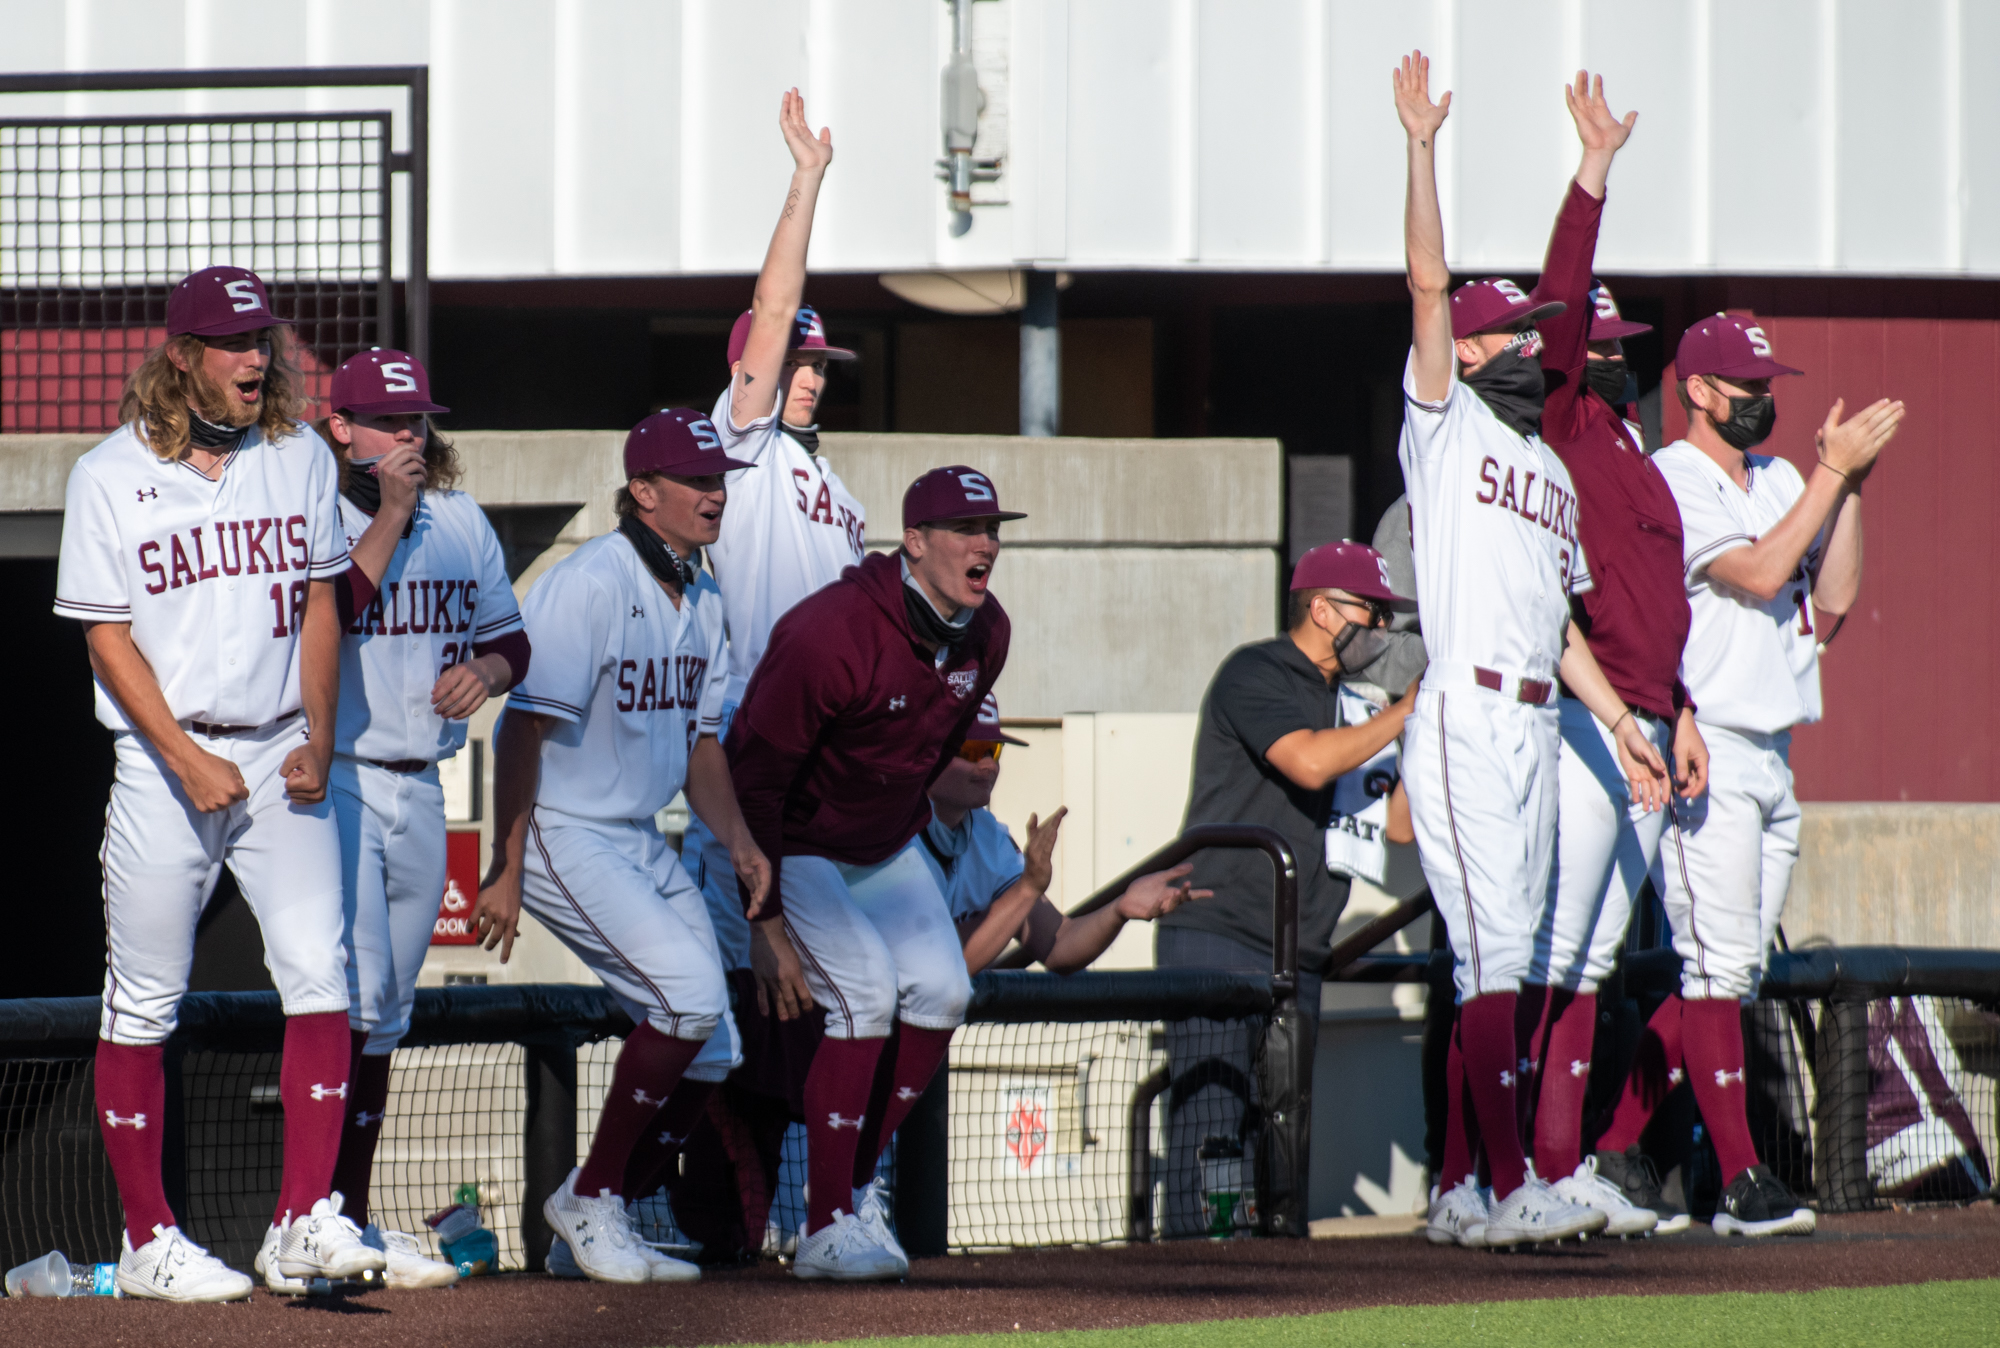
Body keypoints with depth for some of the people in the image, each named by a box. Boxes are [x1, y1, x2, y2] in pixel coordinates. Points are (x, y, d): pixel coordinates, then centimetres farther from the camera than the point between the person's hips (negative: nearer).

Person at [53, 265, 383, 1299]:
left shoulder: (299, 457, 8)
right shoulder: (111, 476, -4)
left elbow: (317, 600, 12)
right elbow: (107, 634, -6)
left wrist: (318, 739, 0)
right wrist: (188, 762, -15)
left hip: (282, 758, 3)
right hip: (164, 759, -3)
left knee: (319, 974, -10)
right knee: (143, 1003, 2)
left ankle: (306, 1217, -8)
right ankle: (146, 1241, 8)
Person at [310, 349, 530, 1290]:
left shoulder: (460, 521, 12)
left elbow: (512, 638, 18)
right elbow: (323, 620, -23)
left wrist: (486, 669, -4)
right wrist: (390, 516, -21)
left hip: (419, 785, 7)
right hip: (333, 779, -7)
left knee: (382, 1016, 10)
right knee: (353, 996, -17)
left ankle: (353, 1225, 15)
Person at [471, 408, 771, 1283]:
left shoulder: (701, 601, 11)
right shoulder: (587, 586, -17)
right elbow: (525, 730, -20)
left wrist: (737, 840, 1)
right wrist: (503, 874, -23)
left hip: (643, 842, 9)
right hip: (562, 836, -9)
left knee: (705, 1049, 3)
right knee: (690, 991, -22)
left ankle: (599, 1224, 18)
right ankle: (591, 1201, -8)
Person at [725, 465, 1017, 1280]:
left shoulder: (985, 633, -8)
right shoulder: (831, 634, -31)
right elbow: (754, 776, -27)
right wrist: (767, 923, -27)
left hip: (887, 845, 7)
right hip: (794, 847, -7)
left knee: (940, 992, -7)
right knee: (866, 993, -21)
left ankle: (858, 1182, 10)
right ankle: (826, 1229, -19)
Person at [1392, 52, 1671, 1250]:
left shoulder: (1551, 469, 23)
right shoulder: (1445, 424, 3)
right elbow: (1429, 285, -9)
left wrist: (1621, 724, 17)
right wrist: (1423, 149, -14)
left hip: (1537, 728, 8)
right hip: (1465, 721, -8)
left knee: (1502, 959, 7)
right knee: (1494, 950, -13)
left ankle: (1460, 1190, 9)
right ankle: (1508, 1186, -17)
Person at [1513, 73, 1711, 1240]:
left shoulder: (1626, 446, 20)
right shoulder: (1559, 424, -5)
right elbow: (1560, 299, -18)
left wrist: (1679, 710, 21)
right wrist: (1594, 172, -21)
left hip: (1644, 723, 9)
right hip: (1582, 724, -9)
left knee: (1591, 961, 10)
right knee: (1544, 954, -10)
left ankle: (1562, 1167, 13)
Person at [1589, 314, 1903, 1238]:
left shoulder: (1781, 482, 17)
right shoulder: (1668, 483, -7)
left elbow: (1833, 595, 9)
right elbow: (1758, 574, -19)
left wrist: (1849, 484, 1)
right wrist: (1833, 473, -15)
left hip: (1773, 758, 8)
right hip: (1704, 753, -8)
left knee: (1727, 971, 8)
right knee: (1716, 967, -10)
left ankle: (1614, 1151, 14)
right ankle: (1742, 1181, -13)